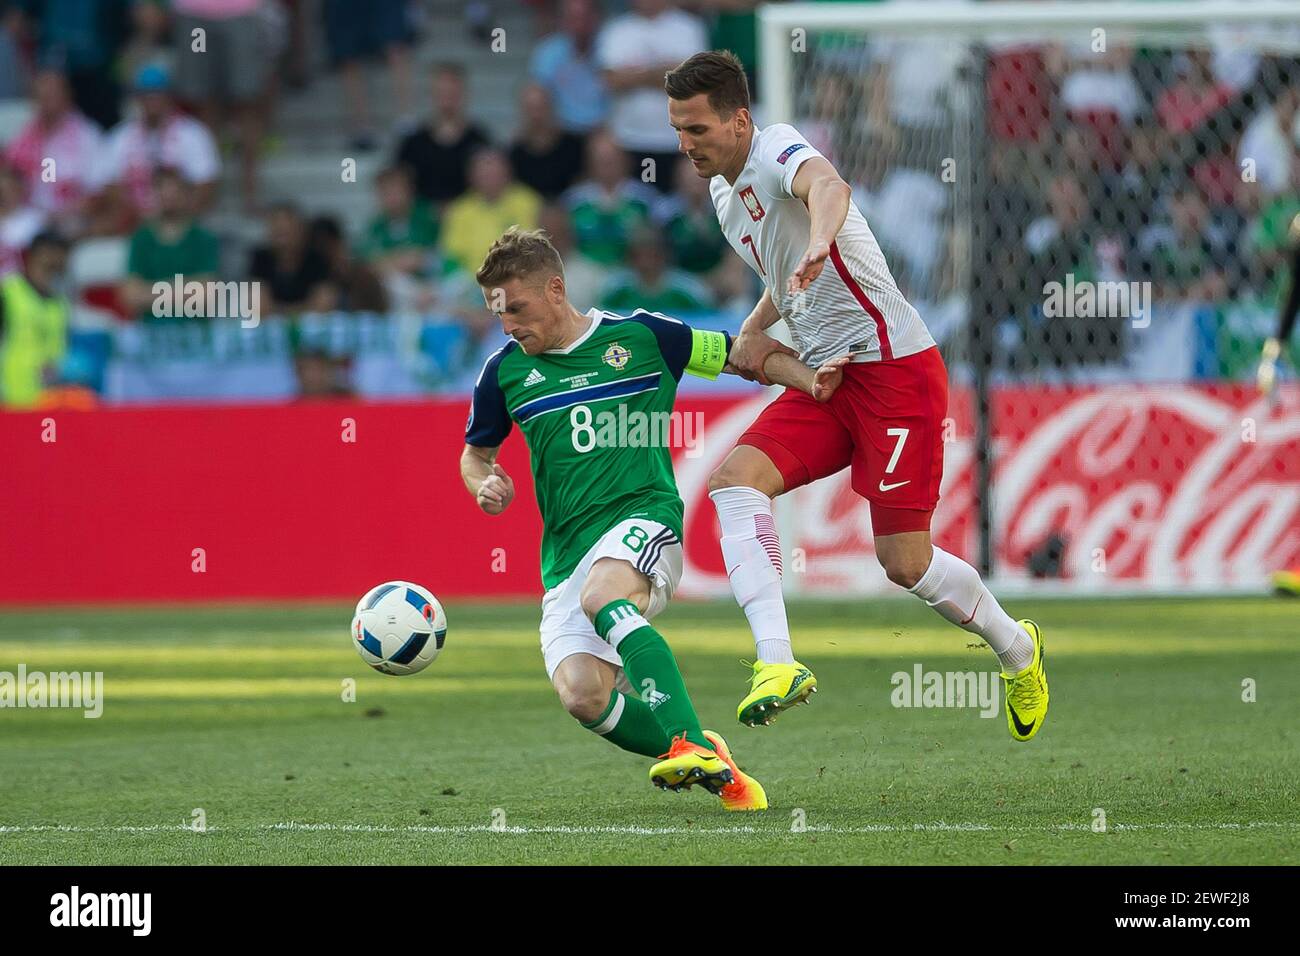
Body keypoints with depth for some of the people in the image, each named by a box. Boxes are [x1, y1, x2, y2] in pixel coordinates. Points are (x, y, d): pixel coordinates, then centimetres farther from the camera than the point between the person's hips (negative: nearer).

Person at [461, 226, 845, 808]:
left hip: (644, 519, -3)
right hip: (567, 554, 3)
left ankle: (689, 743, -44)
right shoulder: (504, 372, 11)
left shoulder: (642, 336, 4)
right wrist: (486, 484, 4)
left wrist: (808, 381, -5)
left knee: (601, 594, -39)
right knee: (581, 695, -22)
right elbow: (476, 452, 27)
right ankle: (702, 760, -1)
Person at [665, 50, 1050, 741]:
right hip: (825, 377, 8)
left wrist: (819, 244, -61)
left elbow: (826, 185, -41)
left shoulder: (776, 149, -14)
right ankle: (777, 663, -26)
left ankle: (1016, 649, 22)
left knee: (904, 562, -7)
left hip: (896, 367, -8)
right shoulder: (725, 193, 14)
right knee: (733, 480, -17)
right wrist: (753, 331, 17)